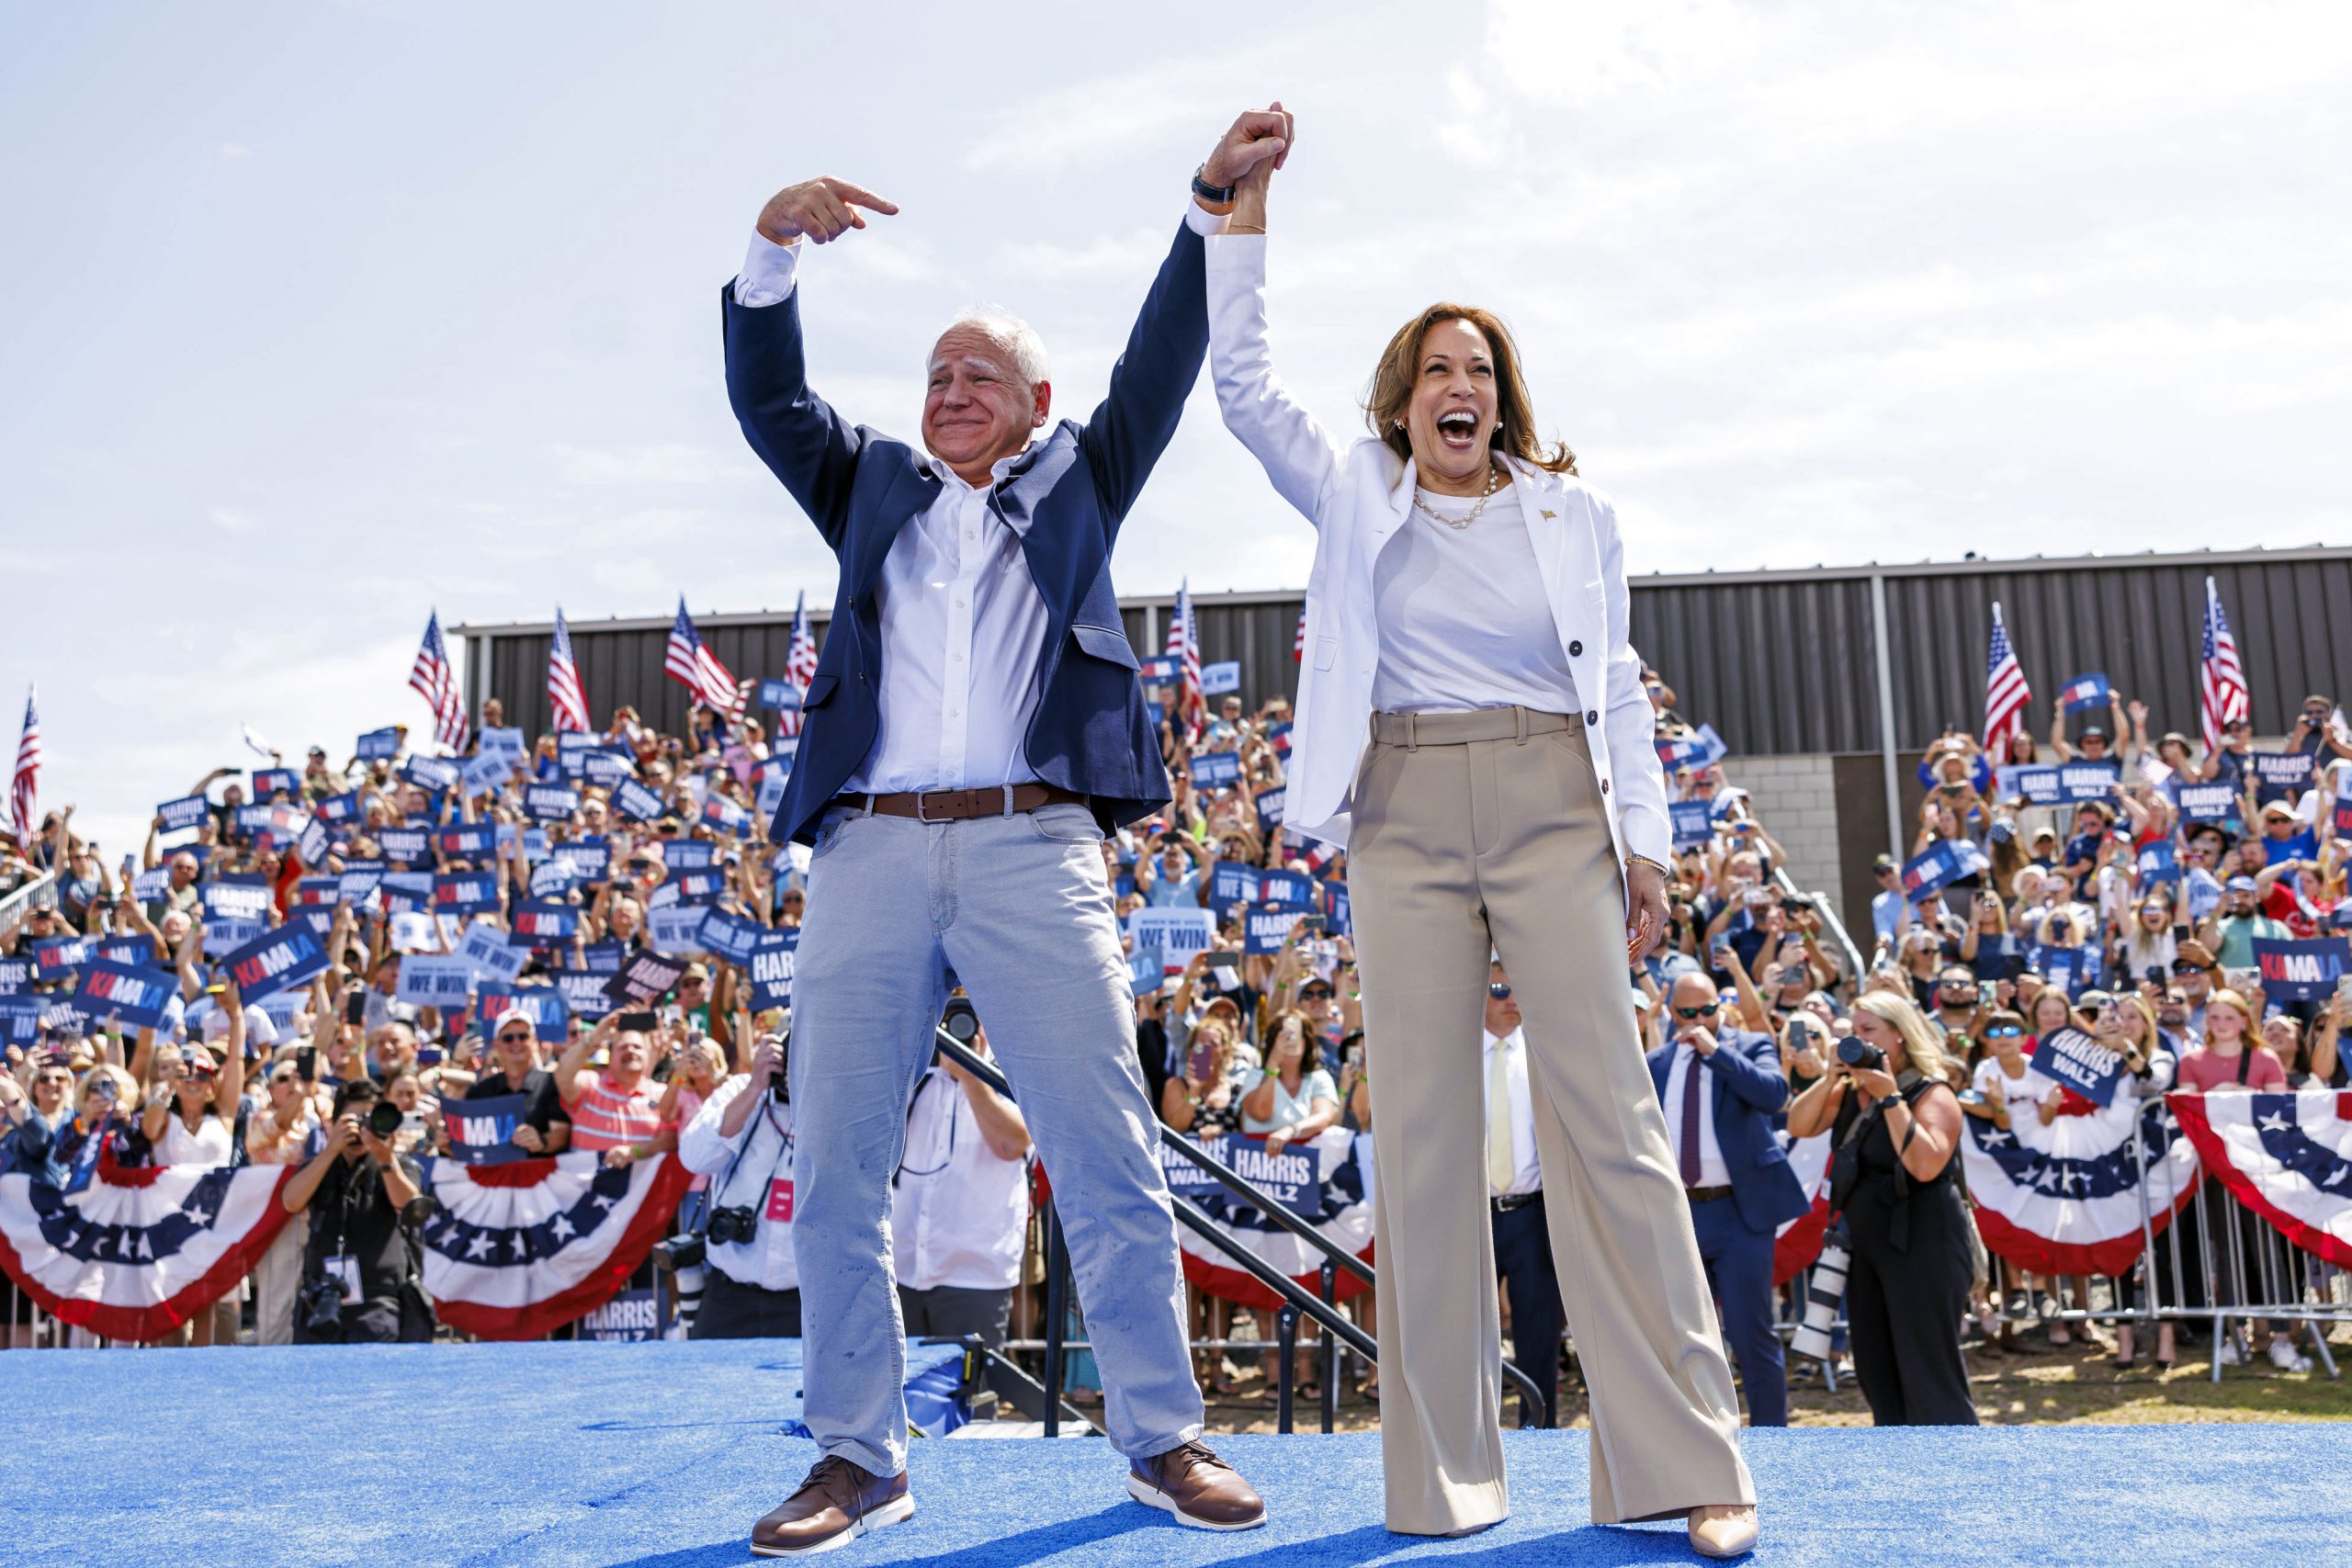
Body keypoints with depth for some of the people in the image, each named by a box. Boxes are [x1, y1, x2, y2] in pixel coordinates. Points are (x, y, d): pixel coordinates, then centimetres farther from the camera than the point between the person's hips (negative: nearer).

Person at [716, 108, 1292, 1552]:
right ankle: (862, 1459, 12)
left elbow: (1162, 367, 13)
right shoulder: (872, 485, 24)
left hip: (1036, 846, -1)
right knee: (837, 1163, 1)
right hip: (871, 848, 2)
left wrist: (1214, 205, 3)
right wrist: (777, 246, -2)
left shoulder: (1079, 481, 21)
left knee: (1110, 1157, -2)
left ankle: (1164, 1437, 9)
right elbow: (769, 396, 12)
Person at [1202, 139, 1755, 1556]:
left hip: (1553, 809, 0)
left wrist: (1645, 838, 5)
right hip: (1405, 815, 1)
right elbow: (1241, 379, 9)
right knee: (1423, 1131, -1)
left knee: (1609, 1119, -6)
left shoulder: (1573, 512, 14)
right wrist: (1243, 206, 4)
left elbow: (1620, 684, 14)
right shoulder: (1356, 499, 14)